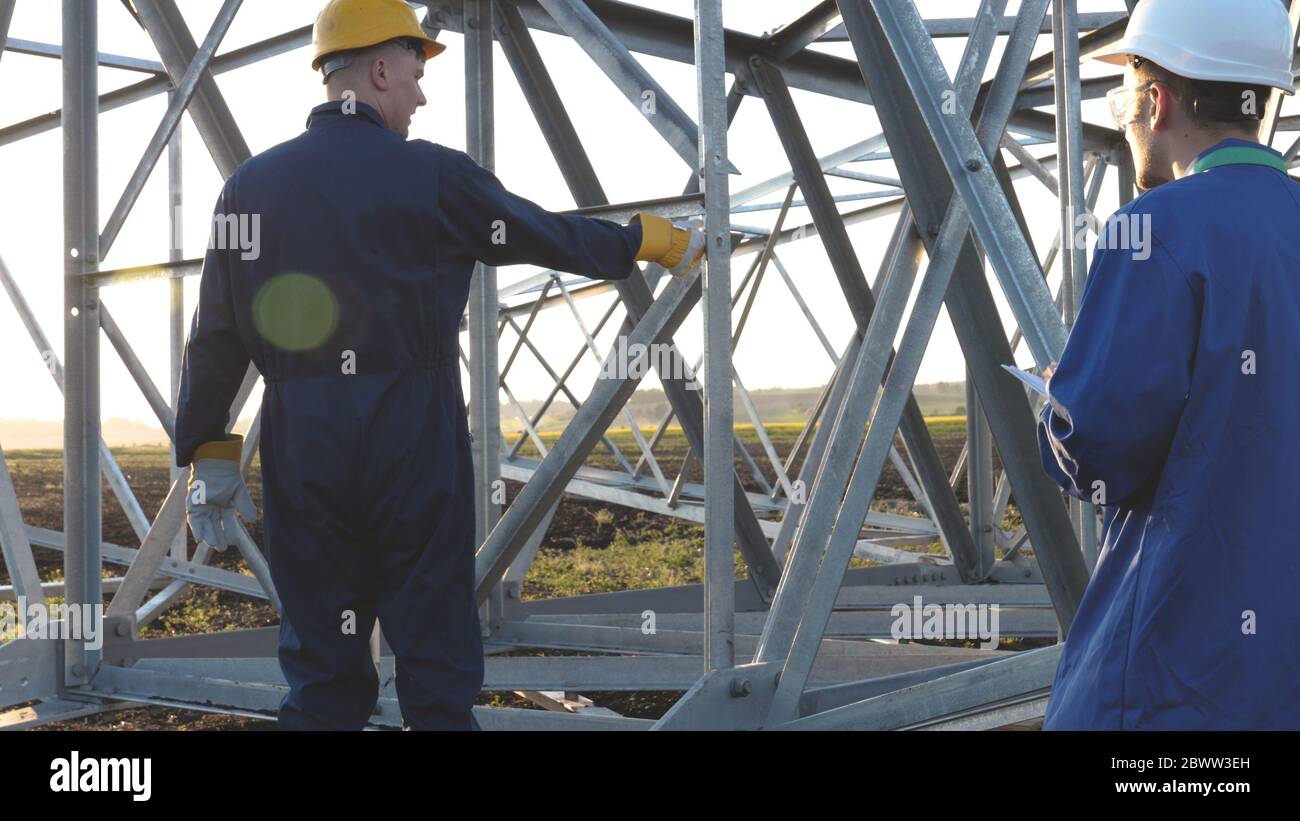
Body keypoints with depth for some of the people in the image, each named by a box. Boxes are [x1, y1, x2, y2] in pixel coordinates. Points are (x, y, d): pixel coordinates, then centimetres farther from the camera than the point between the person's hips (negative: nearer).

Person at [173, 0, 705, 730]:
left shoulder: (251, 185, 7)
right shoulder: (432, 176, -4)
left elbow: (216, 336, 7)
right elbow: (556, 237, 6)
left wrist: (209, 456, 13)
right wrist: (658, 240, 22)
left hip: (300, 446, 4)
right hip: (413, 443, -4)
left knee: (322, 675, 10)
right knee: (438, 668, 5)